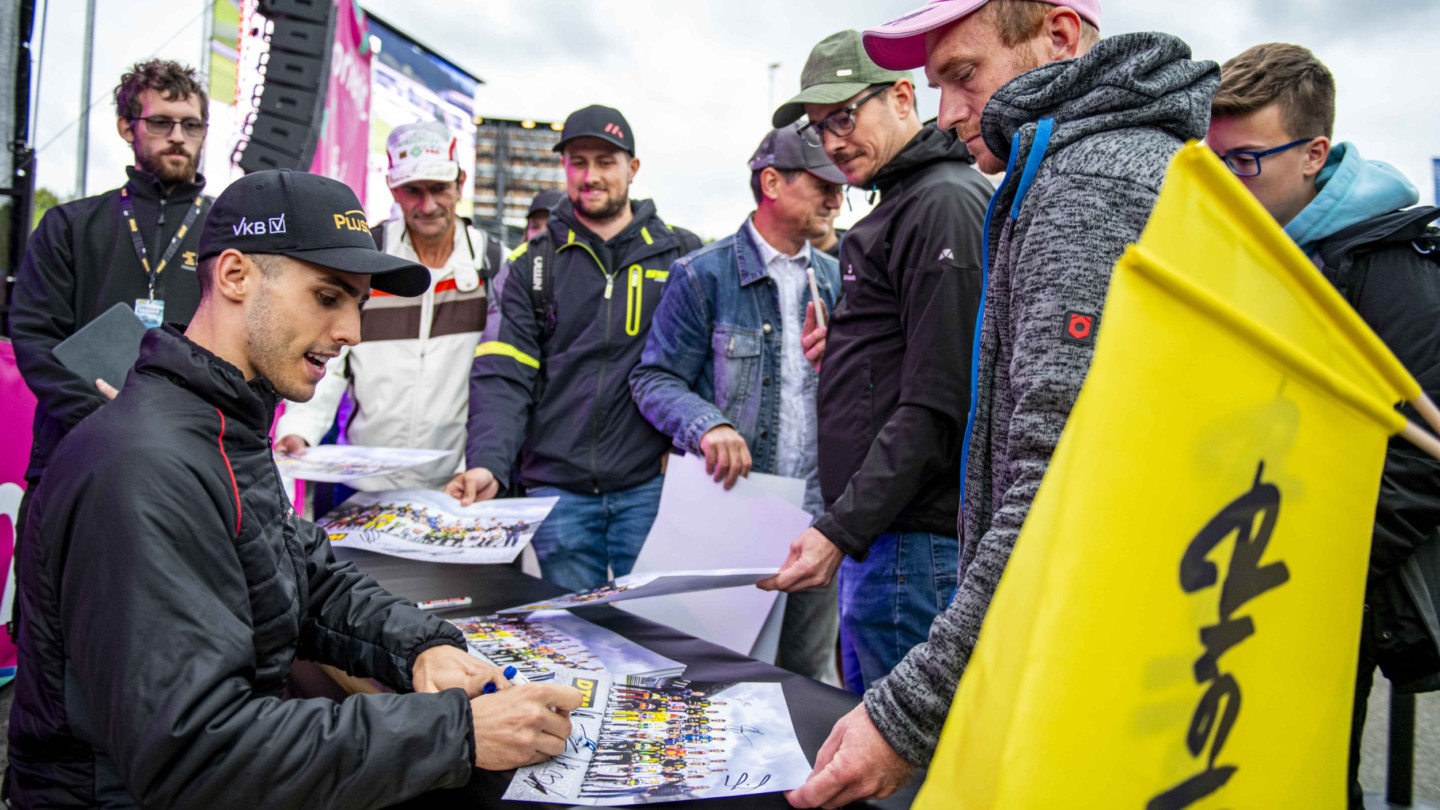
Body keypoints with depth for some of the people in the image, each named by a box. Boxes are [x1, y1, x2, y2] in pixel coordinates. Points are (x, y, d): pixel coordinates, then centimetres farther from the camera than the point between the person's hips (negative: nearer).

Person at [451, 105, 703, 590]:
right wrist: (488, 463, -16)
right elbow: (503, 376, -1)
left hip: (651, 484, -1)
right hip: (557, 487, 1)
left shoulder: (681, 255, 6)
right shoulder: (533, 264, 8)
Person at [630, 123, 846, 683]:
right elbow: (654, 379, -6)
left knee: (813, 678, 14)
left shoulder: (834, 280, 12)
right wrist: (706, 424, -25)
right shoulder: (705, 275, -4)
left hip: (813, 511, 5)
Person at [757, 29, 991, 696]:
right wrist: (838, 353, 10)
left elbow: (938, 405, -19)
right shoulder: (897, 205, 20)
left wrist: (841, 532, -20)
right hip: (874, 535, 10)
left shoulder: (947, 202, -12)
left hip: (914, 543, -10)